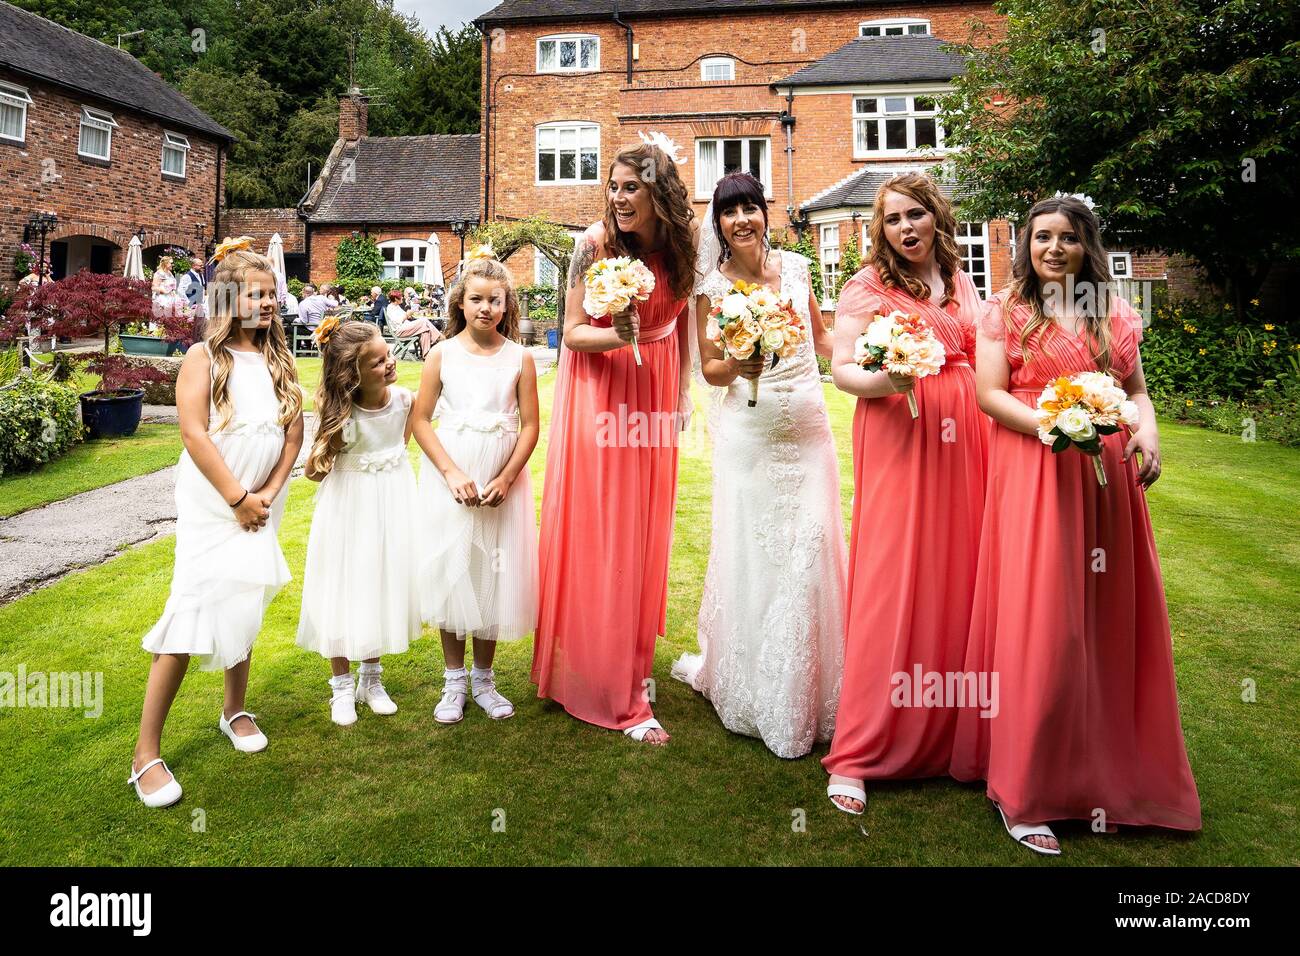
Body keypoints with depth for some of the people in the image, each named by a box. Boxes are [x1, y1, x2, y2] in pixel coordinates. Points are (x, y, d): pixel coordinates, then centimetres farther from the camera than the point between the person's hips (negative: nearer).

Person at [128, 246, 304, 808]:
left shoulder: (279, 361, 8)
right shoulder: (205, 357, -6)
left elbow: (293, 432, 5)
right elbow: (193, 432, -13)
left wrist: (268, 493, -6)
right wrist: (237, 497, -14)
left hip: (258, 507, 5)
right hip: (210, 505, -4)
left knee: (242, 608, 15)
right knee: (192, 614, -9)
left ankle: (235, 710, 34)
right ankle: (146, 753, 0)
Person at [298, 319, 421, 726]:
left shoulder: (404, 399, -9)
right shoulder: (342, 416, -20)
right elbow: (314, 470, -14)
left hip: (393, 502, 4)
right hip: (350, 506, -4)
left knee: (384, 584, 14)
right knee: (344, 589, 6)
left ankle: (371, 679, 33)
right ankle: (342, 687, 24)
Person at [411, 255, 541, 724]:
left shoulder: (519, 358, 0)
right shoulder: (442, 354, -1)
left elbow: (530, 425, -2)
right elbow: (421, 420, -2)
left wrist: (505, 478, -13)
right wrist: (452, 472, -13)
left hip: (502, 481, 0)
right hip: (449, 478, 0)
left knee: (495, 574, 6)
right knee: (450, 572, 5)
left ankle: (483, 677, 23)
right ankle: (454, 679, 21)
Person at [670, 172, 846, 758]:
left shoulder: (794, 266, 6)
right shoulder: (711, 285, -2)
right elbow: (710, 370, 0)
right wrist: (738, 366, -20)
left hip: (807, 425, 3)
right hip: (748, 432, -3)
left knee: (810, 550, 4)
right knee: (751, 554, 1)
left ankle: (806, 693, 22)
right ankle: (751, 692, 20)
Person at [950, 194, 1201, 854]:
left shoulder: (1114, 315, 14)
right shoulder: (1007, 310, 3)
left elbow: (1136, 388, 16)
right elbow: (989, 393, -5)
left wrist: (1147, 431, -4)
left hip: (1105, 476, 5)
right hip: (1032, 472, -4)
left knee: (1105, 623, 7)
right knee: (1038, 622, -6)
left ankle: (1099, 774, 23)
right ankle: (1023, 788, 5)